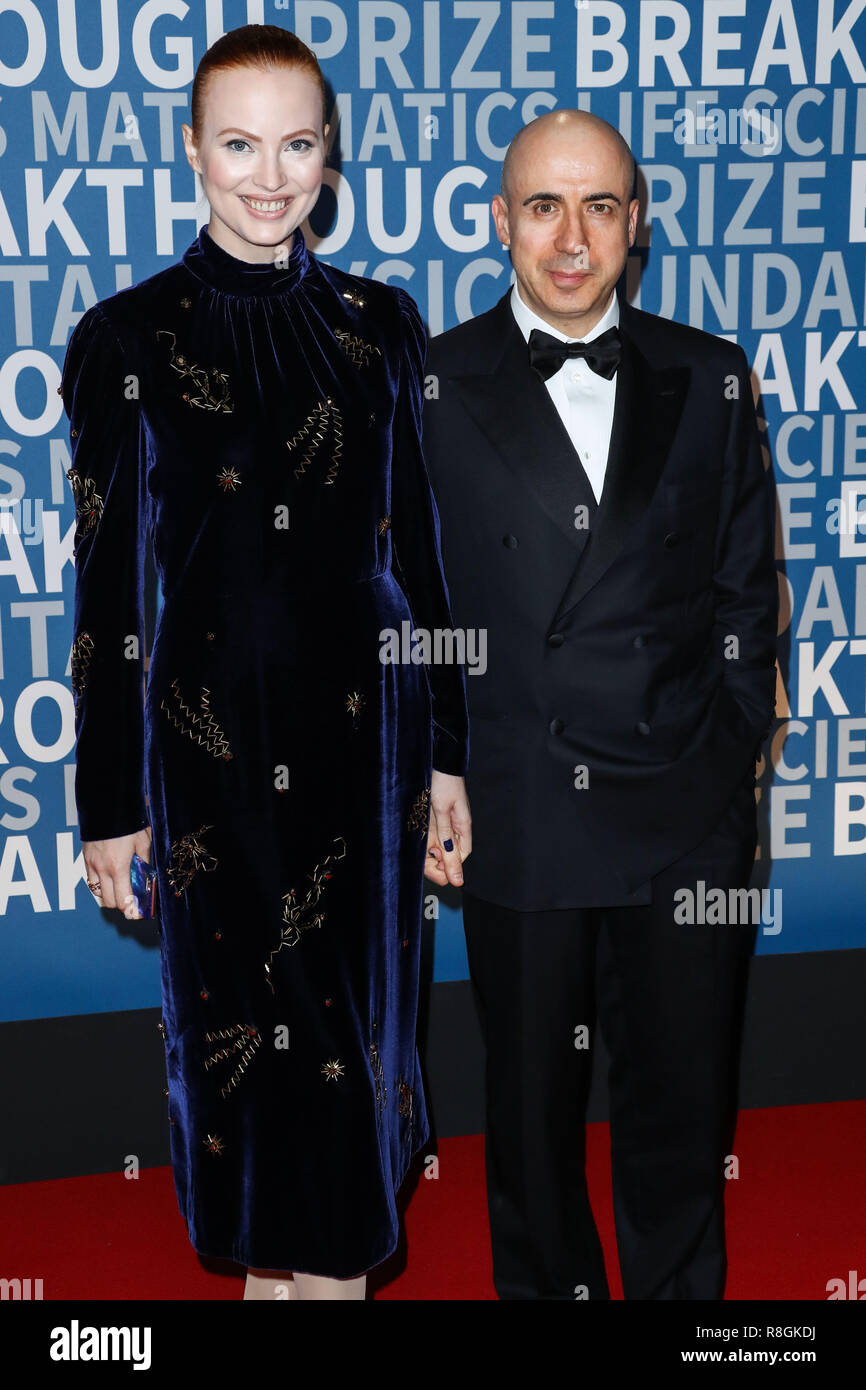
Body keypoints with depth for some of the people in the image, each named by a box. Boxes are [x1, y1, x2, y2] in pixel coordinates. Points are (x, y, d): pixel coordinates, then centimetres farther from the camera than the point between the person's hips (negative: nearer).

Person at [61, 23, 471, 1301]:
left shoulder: (380, 326, 5)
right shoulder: (128, 339, -3)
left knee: (357, 1018, 10)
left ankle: (343, 1264, 29)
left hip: (362, 734, 2)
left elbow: (419, 555, 7)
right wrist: (110, 801, -2)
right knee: (231, 1017, 10)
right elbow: (108, 582, -2)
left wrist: (447, 758, 5)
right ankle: (267, 1263, 31)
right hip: (211, 739, -2)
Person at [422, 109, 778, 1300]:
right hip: (518, 815, -1)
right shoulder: (431, 387, -1)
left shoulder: (709, 379, 5)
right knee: (534, 1109, 14)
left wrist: (732, 761, 3)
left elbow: (744, 590, 8)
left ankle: (681, 1294, 35)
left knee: (684, 1105, 14)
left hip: (690, 820, 2)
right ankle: (546, 1283, 36)